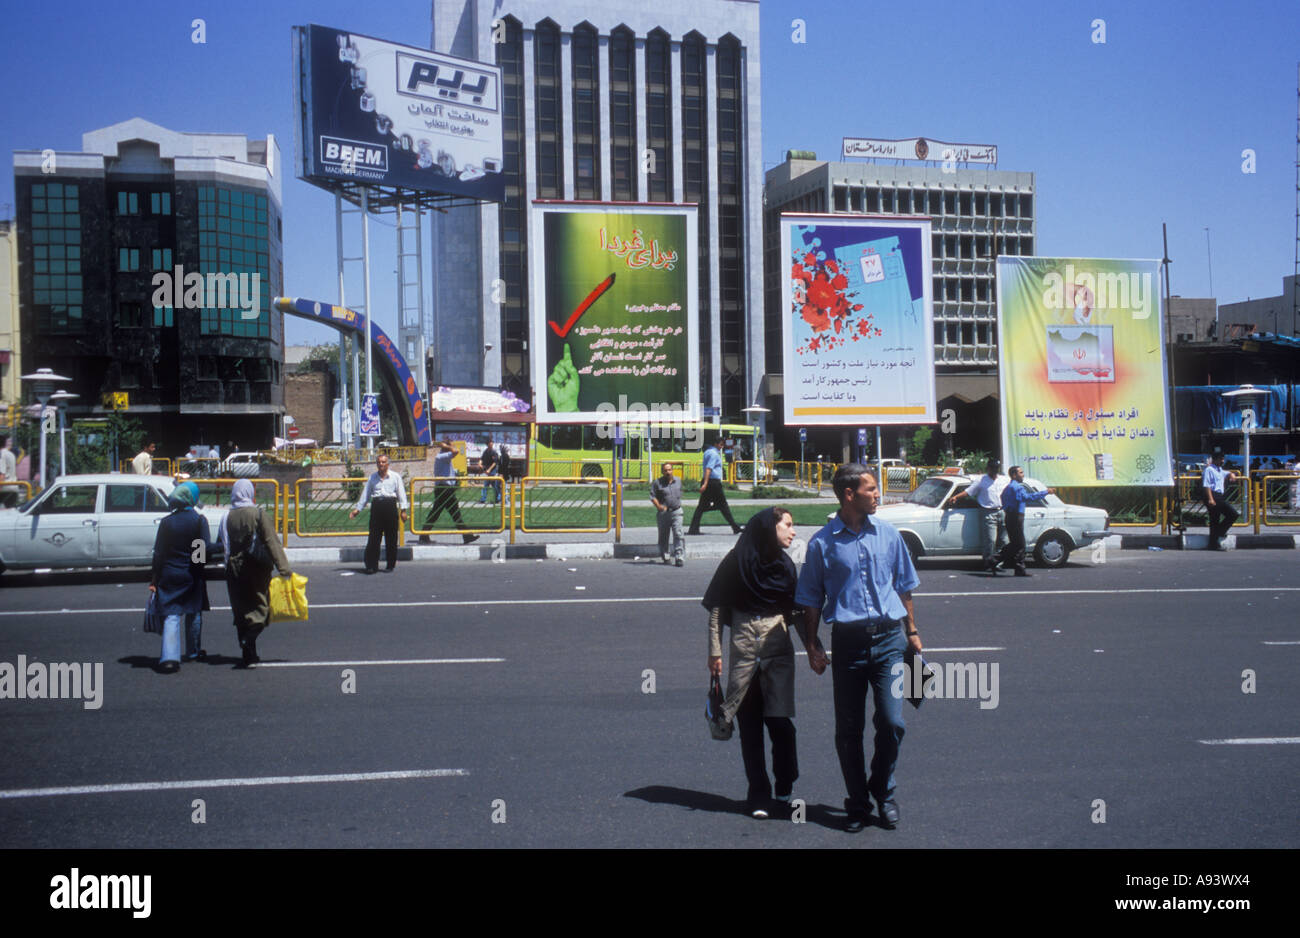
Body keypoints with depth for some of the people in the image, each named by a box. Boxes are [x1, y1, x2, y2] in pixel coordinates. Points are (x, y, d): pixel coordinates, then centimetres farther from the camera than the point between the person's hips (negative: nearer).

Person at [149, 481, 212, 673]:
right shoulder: (199, 520, -7)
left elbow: (158, 552, 2)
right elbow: (207, 548, -13)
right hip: (192, 575, -1)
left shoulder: (166, 522, 0)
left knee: (171, 616, -2)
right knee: (194, 613, 16)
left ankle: (169, 657, -16)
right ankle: (193, 652, 29)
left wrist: (155, 577, 8)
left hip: (169, 575, 1)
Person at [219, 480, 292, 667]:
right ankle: (249, 637, -24)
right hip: (256, 569, -4)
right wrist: (284, 568, -12)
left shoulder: (227, 517, 2)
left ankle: (249, 655, 12)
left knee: (241, 611, 11)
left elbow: (222, 546, 5)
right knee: (260, 607, 4)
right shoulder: (258, 514, -9)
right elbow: (272, 543, -12)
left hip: (234, 570, 4)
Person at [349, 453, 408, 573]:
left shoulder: (395, 477, 6)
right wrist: (358, 509, 11)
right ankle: (371, 565, 0)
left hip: (390, 506, -2)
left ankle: (390, 565, 12)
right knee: (374, 537, -3)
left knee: (391, 538, 2)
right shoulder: (372, 477, 13)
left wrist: (403, 510, -3)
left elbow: (401, 494, 4)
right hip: (376, 506, 2)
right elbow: (365, 494, 15)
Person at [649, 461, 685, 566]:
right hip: (663, 513, -1)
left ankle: (679, 557, -13)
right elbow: (652, 496, -5)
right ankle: (665, 556, 23)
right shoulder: (657, 482, -2)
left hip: (676, 511, 1)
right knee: (663, 536, 9)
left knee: (678, 534, -11)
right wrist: (658, 506, -17)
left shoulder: (678, 481, 10)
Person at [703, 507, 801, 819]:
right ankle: (758, 795, 12)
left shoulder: (785, 565, 11)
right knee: (750, 726, 3)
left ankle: (785, 787, 10)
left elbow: (796, 613, 16)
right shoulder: (736, 562, -1)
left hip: (779, 650, 2)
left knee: (780, 721, -8)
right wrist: (715, 651, -4)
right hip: (743, 649, -2)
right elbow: (717, 609, 0)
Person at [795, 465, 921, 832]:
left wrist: (912, 632, 16)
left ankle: (883, 792, 18)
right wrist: (813, 646, 1)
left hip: (888, 639, 1)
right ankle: (858, 802, 22)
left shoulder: (888, 534, 6)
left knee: (891, 722, -7)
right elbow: (811, 600, 5)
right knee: (848, 730, 6)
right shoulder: (823, 543, -2)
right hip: (847, 641, -1)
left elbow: (904, 586, 17)